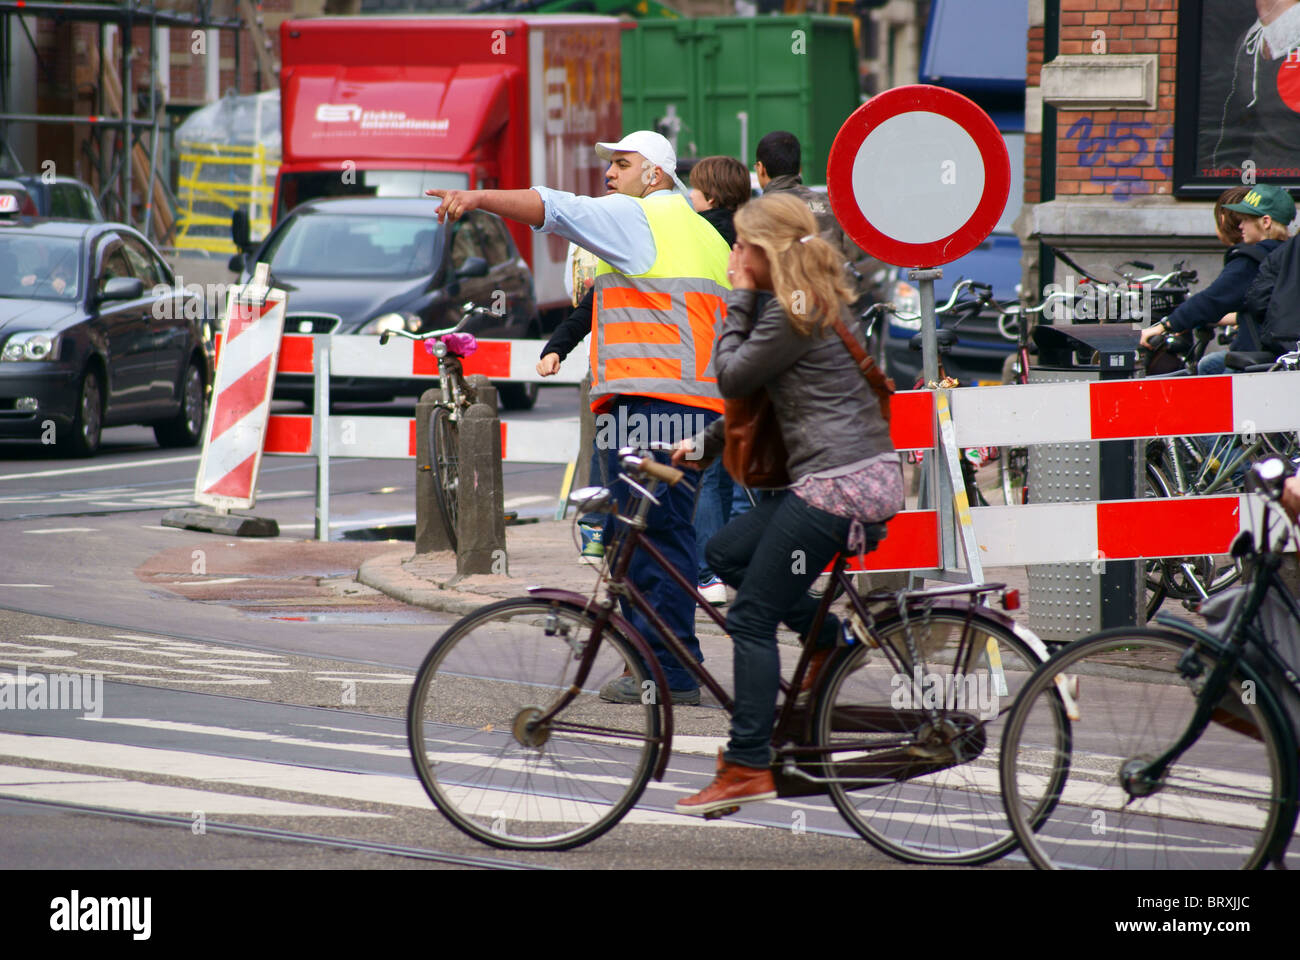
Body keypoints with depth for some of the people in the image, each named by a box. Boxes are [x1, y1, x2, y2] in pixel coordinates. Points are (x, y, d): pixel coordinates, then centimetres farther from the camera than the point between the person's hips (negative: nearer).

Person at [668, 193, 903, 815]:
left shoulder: (790, 314, -14)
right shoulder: (824, 302, 17)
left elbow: (731, 378, -6)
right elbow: (759, 397, 25)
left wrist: (739, 298, 1)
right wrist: (705, 444, 25)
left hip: (835, 485, -10)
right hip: (870, 476, 10)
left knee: (752, 618, -5)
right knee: (725, 553, 18)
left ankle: (747, 769, -4)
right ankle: (831, 639, 15)